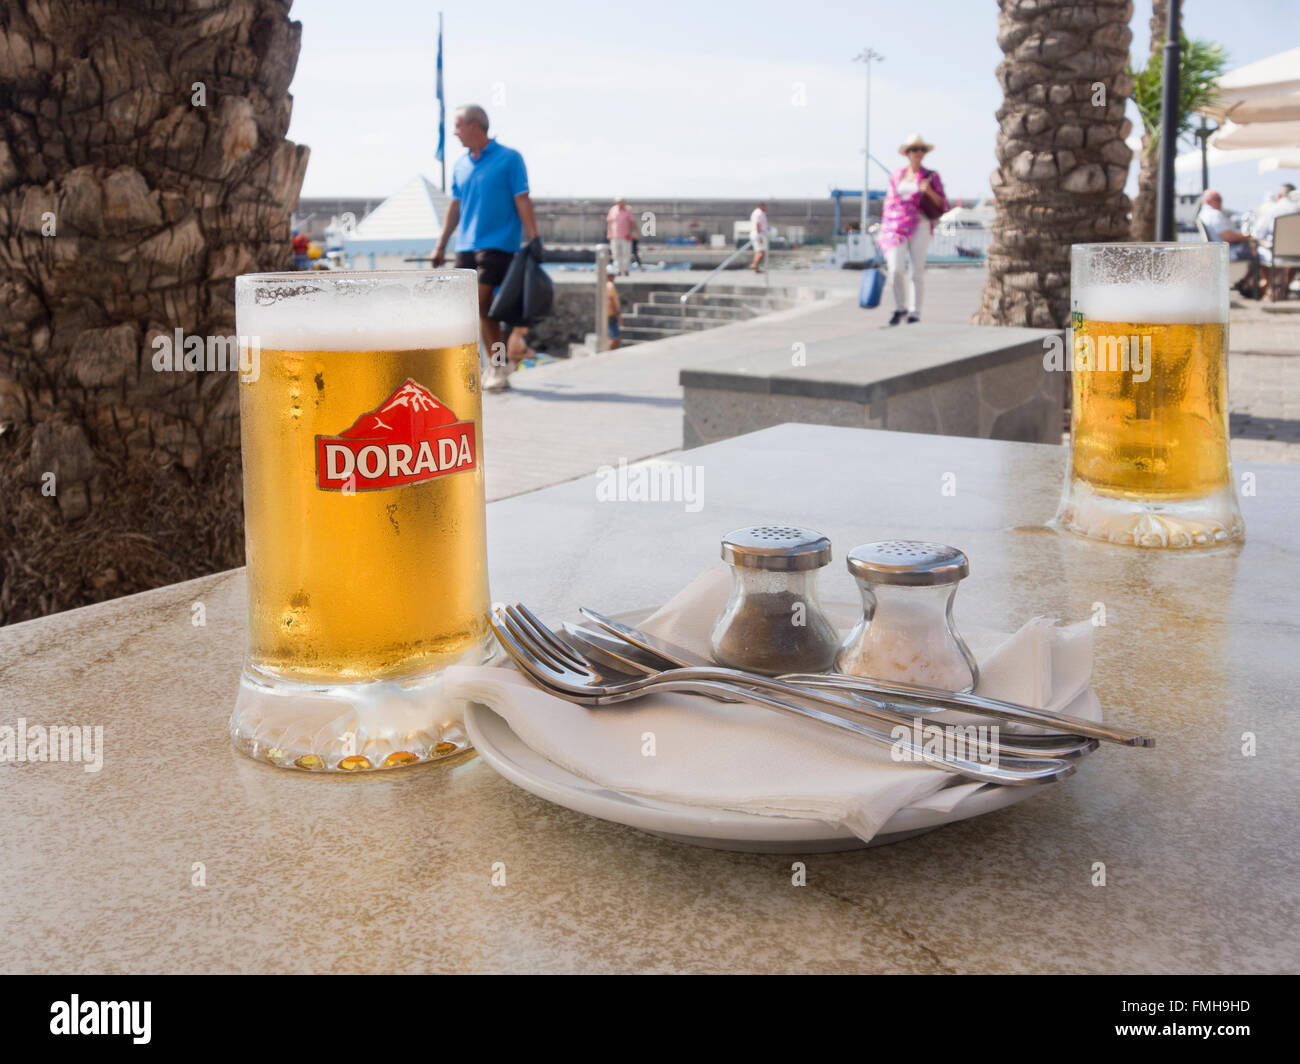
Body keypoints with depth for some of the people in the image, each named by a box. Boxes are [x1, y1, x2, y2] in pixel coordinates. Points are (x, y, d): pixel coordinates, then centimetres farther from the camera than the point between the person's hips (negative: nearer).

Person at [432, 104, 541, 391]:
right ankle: (500, 361, 14)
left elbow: (522, 201, -5)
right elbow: (455, 207, 19)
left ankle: (498, 365, -3)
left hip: (497, 244, -6)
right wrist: (441, 246, 16)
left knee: (482, 304, -14)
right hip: (466, 246, 6)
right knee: (474, 308, 4)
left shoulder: (509, 158, -2)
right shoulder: (461, 165, 15)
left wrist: (534, 239, -12)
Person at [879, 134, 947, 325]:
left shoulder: (931, 176, 6)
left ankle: (914, 313, 10)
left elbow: (942, 205, 3)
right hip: (896, 228, 1)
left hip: (919, 226, -1)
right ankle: (899, 308, 9)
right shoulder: (896, 175, 13)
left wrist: (929, 191, -15)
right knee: (895, 269, -11)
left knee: (916, 272, -1)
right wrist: (883, 230, 16)